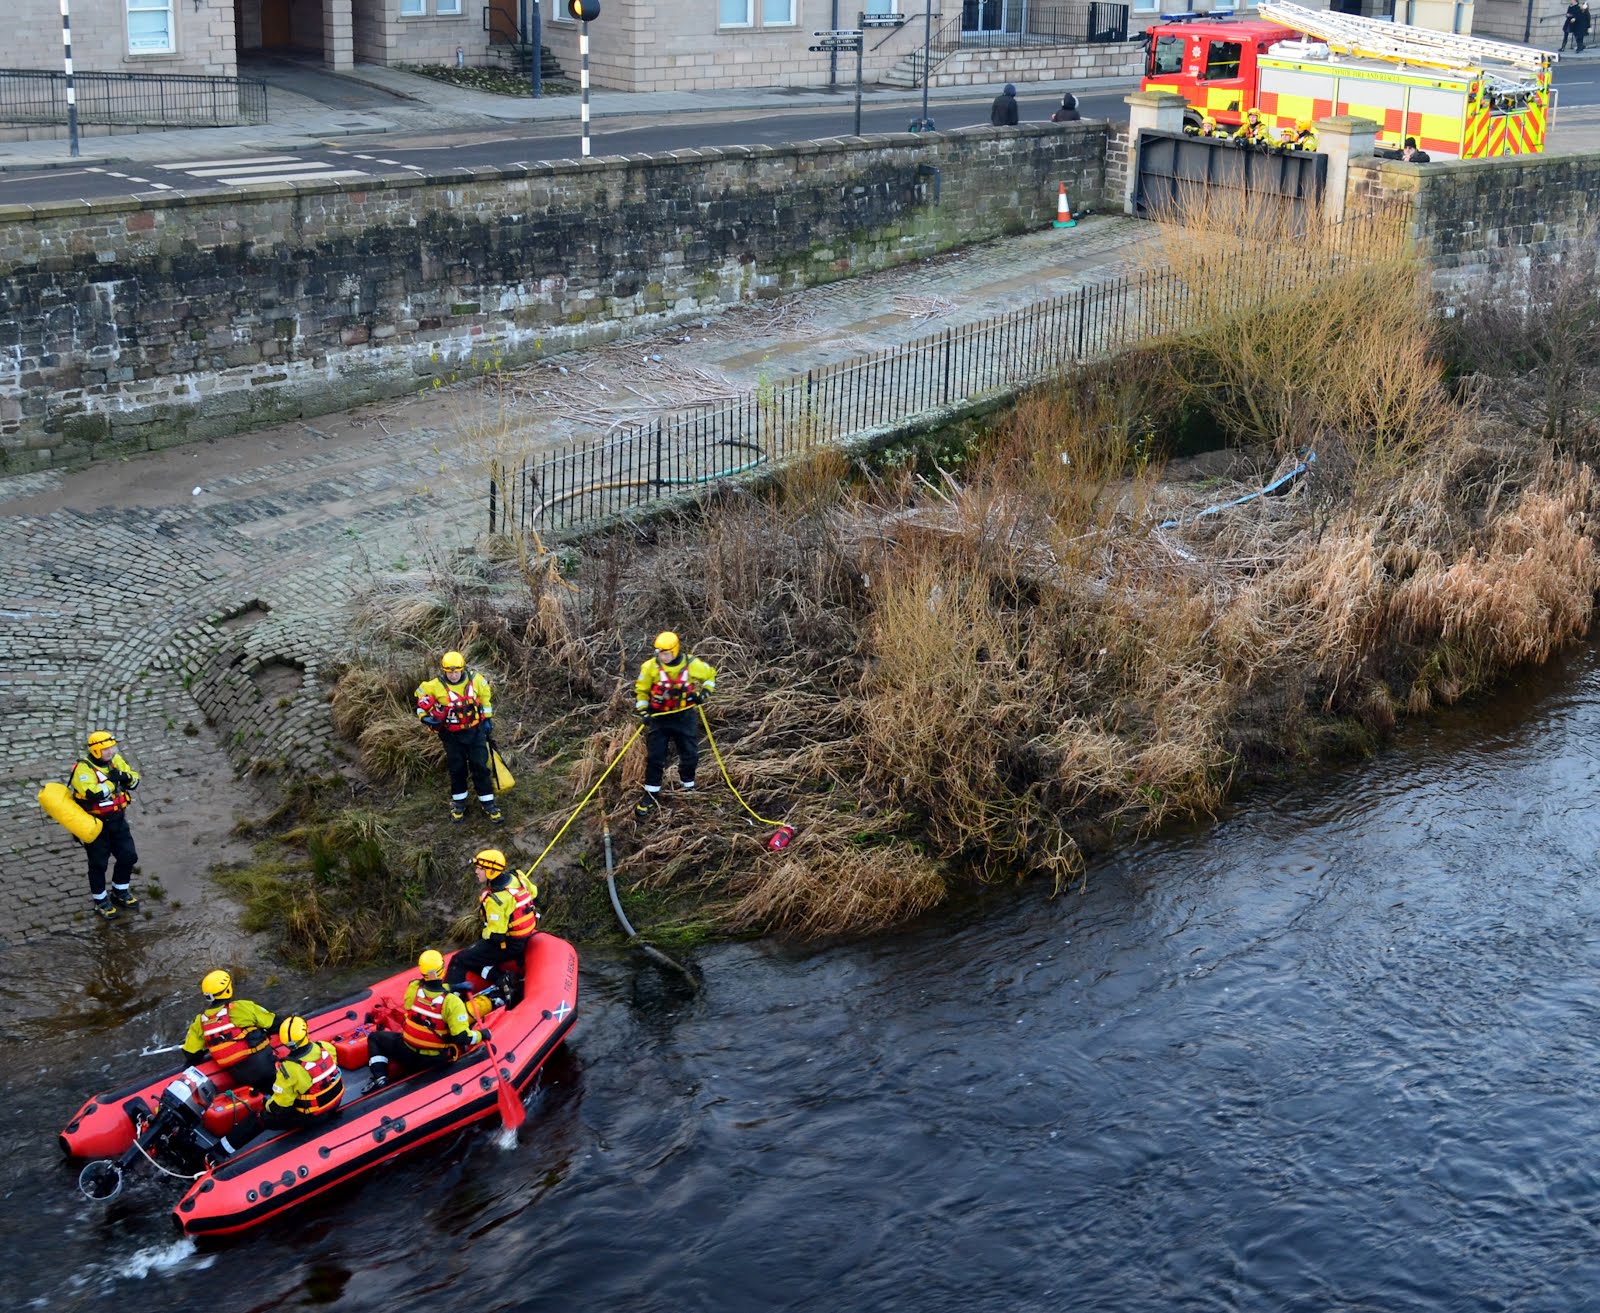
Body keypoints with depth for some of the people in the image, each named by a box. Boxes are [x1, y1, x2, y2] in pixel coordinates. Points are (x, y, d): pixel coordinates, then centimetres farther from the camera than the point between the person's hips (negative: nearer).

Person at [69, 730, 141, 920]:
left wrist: (126, 777, -19)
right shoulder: (84, 768, -23)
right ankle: (100, 902, 25)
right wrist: (112, 781, -29)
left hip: (117, 819, 7)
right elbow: (93, 794, -36)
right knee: (99, 864, 6)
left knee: (128, 857, 14)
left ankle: (120, 892, 38)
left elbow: (135, 781, 2)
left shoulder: (115, 760, -1)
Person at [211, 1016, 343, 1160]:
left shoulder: (288, 1069, -28)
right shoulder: (325, 1047, -16)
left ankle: (223, 1150, 16)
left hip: (312, 1115, -6)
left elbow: (278, 1107, -19)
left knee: (259, 1118, 9)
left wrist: (267, 1104, 4)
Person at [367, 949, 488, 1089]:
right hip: (437, 1060, 0)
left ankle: (380, 1080, 5)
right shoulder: (452, 1001, -23)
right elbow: (462, 1037, -25)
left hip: (408, 1052, 0)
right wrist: (481, 1035, -6)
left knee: (375, 1038, 23)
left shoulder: (413, 988, -16)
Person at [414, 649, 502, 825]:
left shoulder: (475, 680, -11)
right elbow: (421, 695, 3)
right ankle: (459, 802, 30)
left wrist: (488, 718, 11)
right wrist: (425, 715, -6)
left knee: (480, 767, 2)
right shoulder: (436, 686, -15)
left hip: (475, 731, 0)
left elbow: (486, 695, 8)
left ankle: (488, 803, 12)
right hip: (452, 736, 0)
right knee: (457, 769, 12)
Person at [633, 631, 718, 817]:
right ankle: (650, 795, 8)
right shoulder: (650, 667, -12)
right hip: (659, 717, -1)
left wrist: (703, 693, -9)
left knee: (690, 755, 8)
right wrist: (643, 711, -11)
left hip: (685, 716, 1)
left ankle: (688, 788, 33)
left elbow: (711, 676, 7)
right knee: (654, 758, -2)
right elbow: (641, 690, 1)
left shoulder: (693, 664, -12)